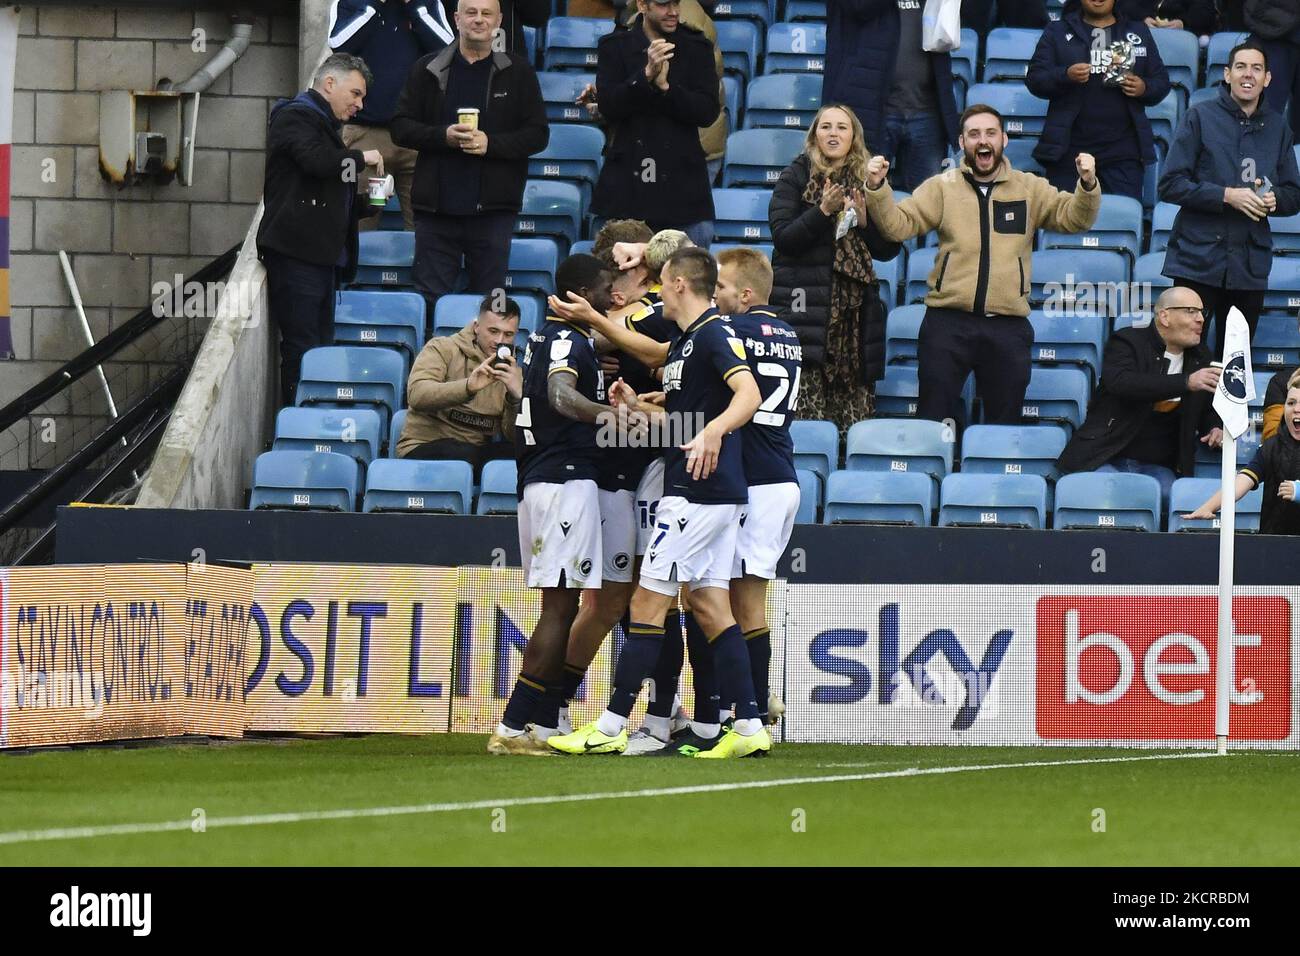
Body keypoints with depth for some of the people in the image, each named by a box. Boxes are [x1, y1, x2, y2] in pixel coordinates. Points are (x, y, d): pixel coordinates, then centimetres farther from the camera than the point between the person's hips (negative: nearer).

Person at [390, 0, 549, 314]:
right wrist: (444, 136, -12)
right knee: (429, 298, 0)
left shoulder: (517, 72, 6)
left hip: (492, 209, -1)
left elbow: (537, 134, 4)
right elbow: (401, 128, 6)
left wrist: (491, 143, -12)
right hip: (437, 206, 1)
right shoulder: (428, 70, 8)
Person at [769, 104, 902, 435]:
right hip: (805, 306, -3)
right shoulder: (795, 178, 5)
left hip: (854, 307, 4)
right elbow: (782, 237, -6)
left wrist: (865, 221, -5)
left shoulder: (867, 182, 14)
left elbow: (889, 249, 13)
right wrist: (823, 212, -17)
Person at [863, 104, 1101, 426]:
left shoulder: (1030, 189, 7)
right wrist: (876, 189, -20)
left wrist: (1087, 185, -21)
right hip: (948, 322, -1)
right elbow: (898, 224, -3)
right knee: (934, 420, 2)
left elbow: (1073, 218, -1)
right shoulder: (941, 188, 4)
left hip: (1008, 327, 1)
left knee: (1005, 423, 10)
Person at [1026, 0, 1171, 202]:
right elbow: (1034, 79, 3)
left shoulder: (1138, 32, 15)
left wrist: (1144, 88, -7)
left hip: (1123, 151, 1)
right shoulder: (1057, 32, 11)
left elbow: (1161, 81, 16)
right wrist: (1066, 76, -16)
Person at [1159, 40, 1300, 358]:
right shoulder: (1201, 117, 0)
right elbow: (1170, 185, -6)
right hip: (1198, 258, -4)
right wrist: (1226, 196, -15)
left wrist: (1274, 199, -7)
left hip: (1251, 267, 4)